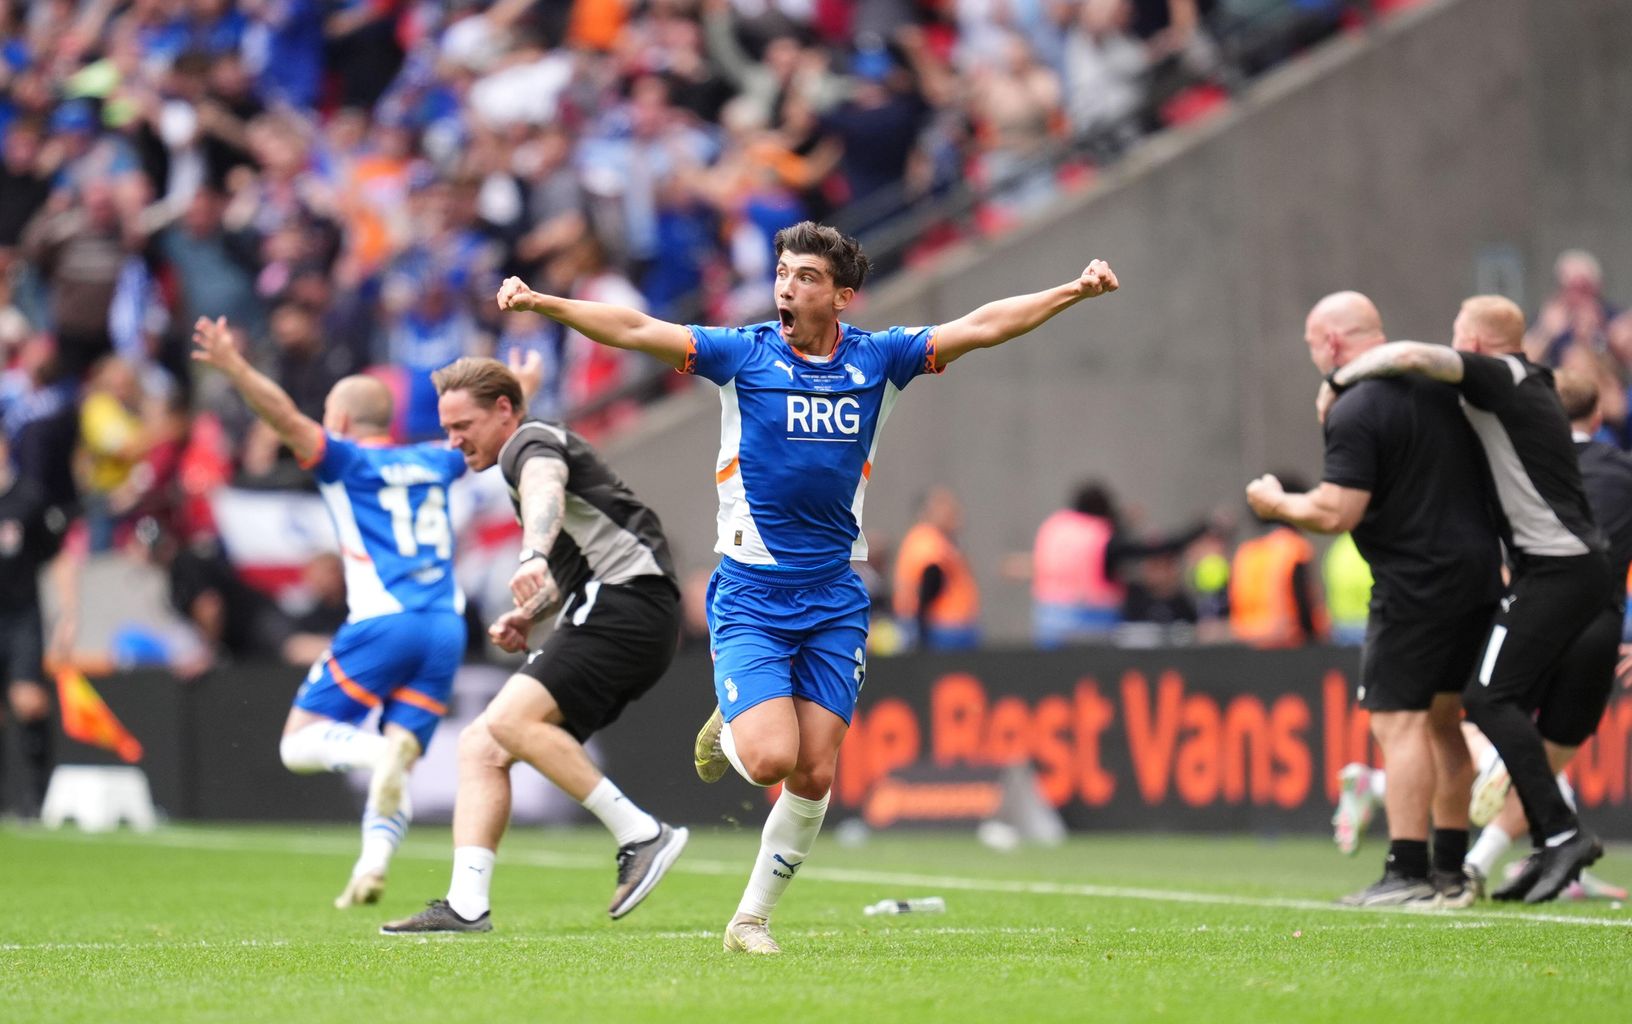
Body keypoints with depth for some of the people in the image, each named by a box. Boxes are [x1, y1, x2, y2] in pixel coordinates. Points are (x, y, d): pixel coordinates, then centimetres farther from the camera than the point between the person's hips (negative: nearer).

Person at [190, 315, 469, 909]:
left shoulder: (346, 459, 5)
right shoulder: (431, 463, 21)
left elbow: (287, 419, -12)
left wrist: (234, 368, -19)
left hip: (382, 623, -5)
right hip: (446, 630, 5)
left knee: (298, 744, 0)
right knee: (397, 762, 6)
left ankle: (383, 752, -29)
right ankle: (372, 866, -18)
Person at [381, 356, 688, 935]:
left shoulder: (532, 442, -1)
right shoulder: (527, 457, 30)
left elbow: (545, 491, -27)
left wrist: (534, 557, -48)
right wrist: (530, 615, 20)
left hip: (628, 600, -10)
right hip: (599, 613, 10)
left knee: (510, 719, -25)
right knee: (480, 746, 2)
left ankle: (641, 835, -19)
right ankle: (467, 905, -7)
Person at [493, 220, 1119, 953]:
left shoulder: (878, 359, 2)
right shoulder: (743, 354, -4)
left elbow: (983, 326, 2)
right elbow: (635, 331, -11)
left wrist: (1074, 290, -7)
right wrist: (540, 303, -22)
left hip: (834, 602, 3)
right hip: (749, 598, -2)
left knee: (815, 775, -2)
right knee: (771, 758, -17)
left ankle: (752, 918, 15)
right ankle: (726, 731, 19)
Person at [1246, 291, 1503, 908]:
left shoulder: (1355, 413, -14)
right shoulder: (1436, 385, 11)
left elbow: (1335, 513, -18)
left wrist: (1276, 503, -1)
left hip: (1417, 584, -9)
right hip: (1478, 569, 9)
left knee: (1399, 722, -6)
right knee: (1442, 719, 14)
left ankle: (1407, 874, -12)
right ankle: (1451, 872, 16)